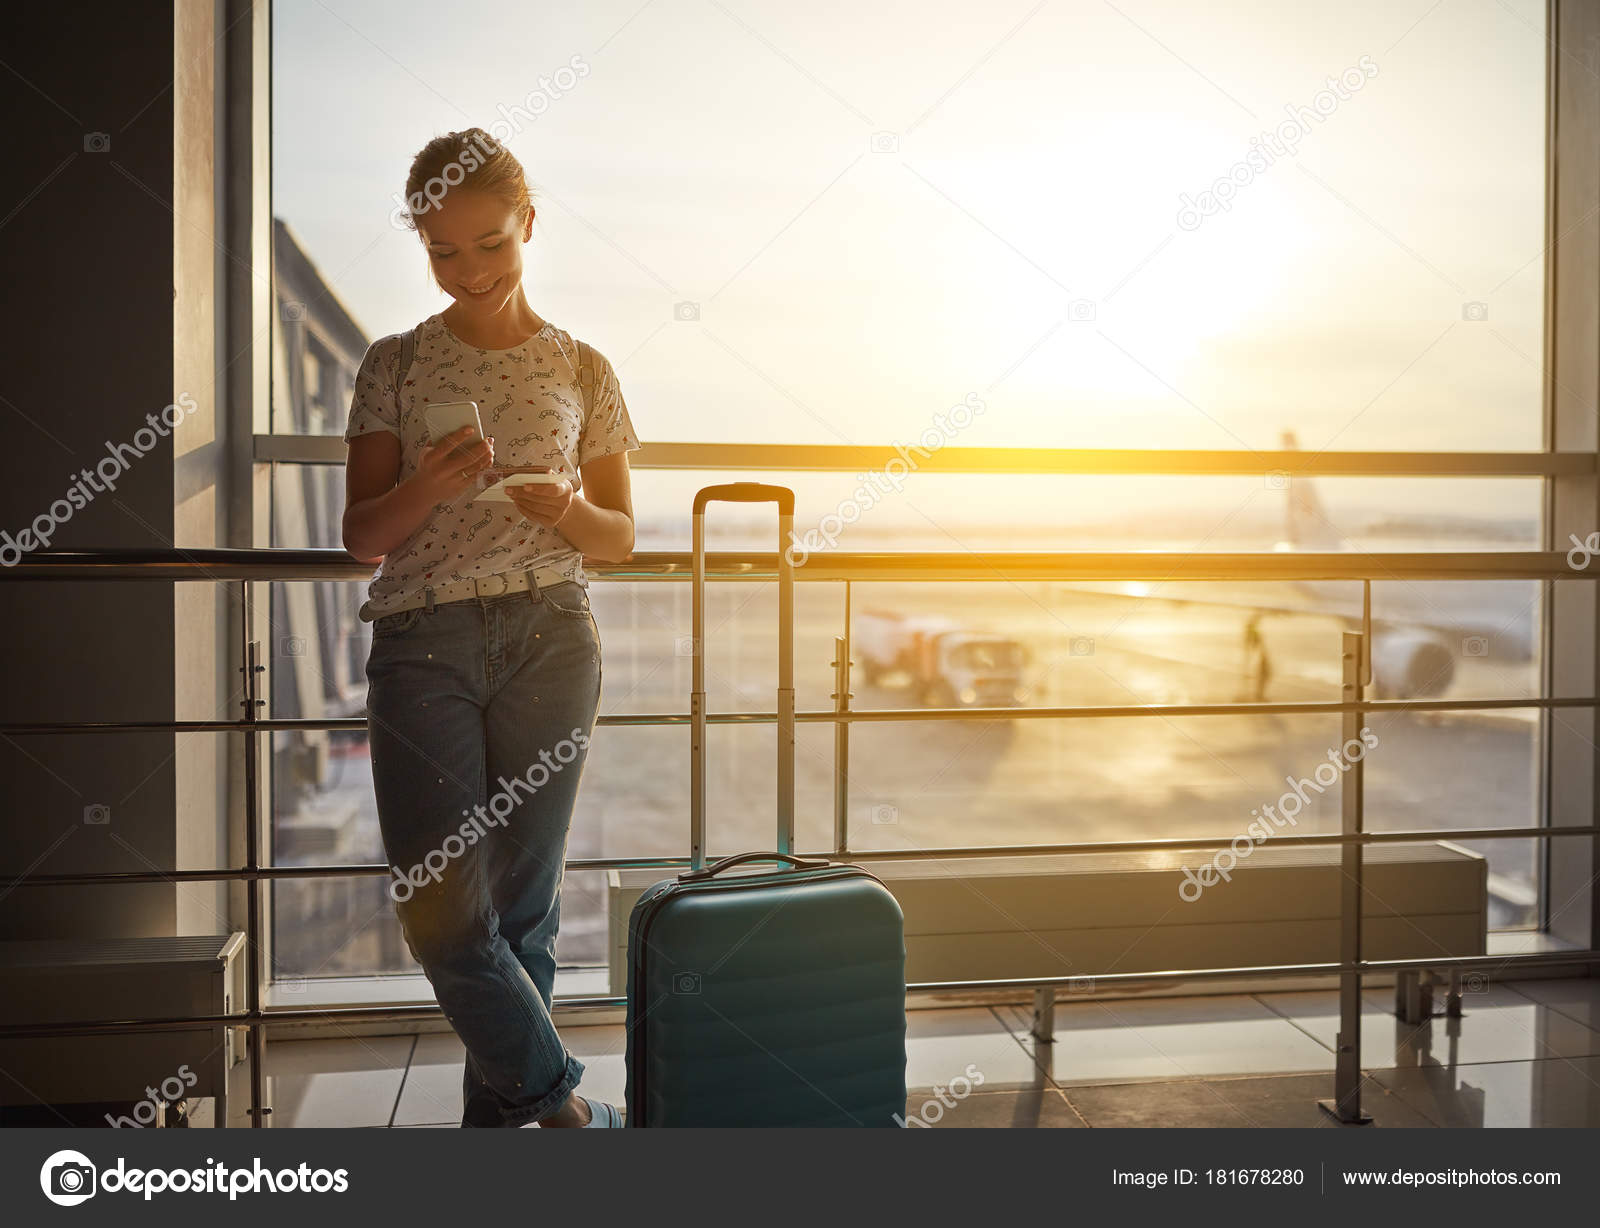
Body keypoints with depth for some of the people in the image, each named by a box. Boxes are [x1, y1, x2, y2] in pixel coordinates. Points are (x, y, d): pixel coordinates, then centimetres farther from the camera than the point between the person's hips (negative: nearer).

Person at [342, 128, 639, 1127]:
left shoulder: (581, 369, 10)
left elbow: (619, 538, 12)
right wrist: (427, 489, -14)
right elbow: (362, 535, 7)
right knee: (441, 907, -8)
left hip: (549, 639, 0)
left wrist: (570, 511, -10)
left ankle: (500, 1115, 19)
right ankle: (562, 1098, 9)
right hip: (421, 640, 0)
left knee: (523, 899, 3)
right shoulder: (397, 365, 10)